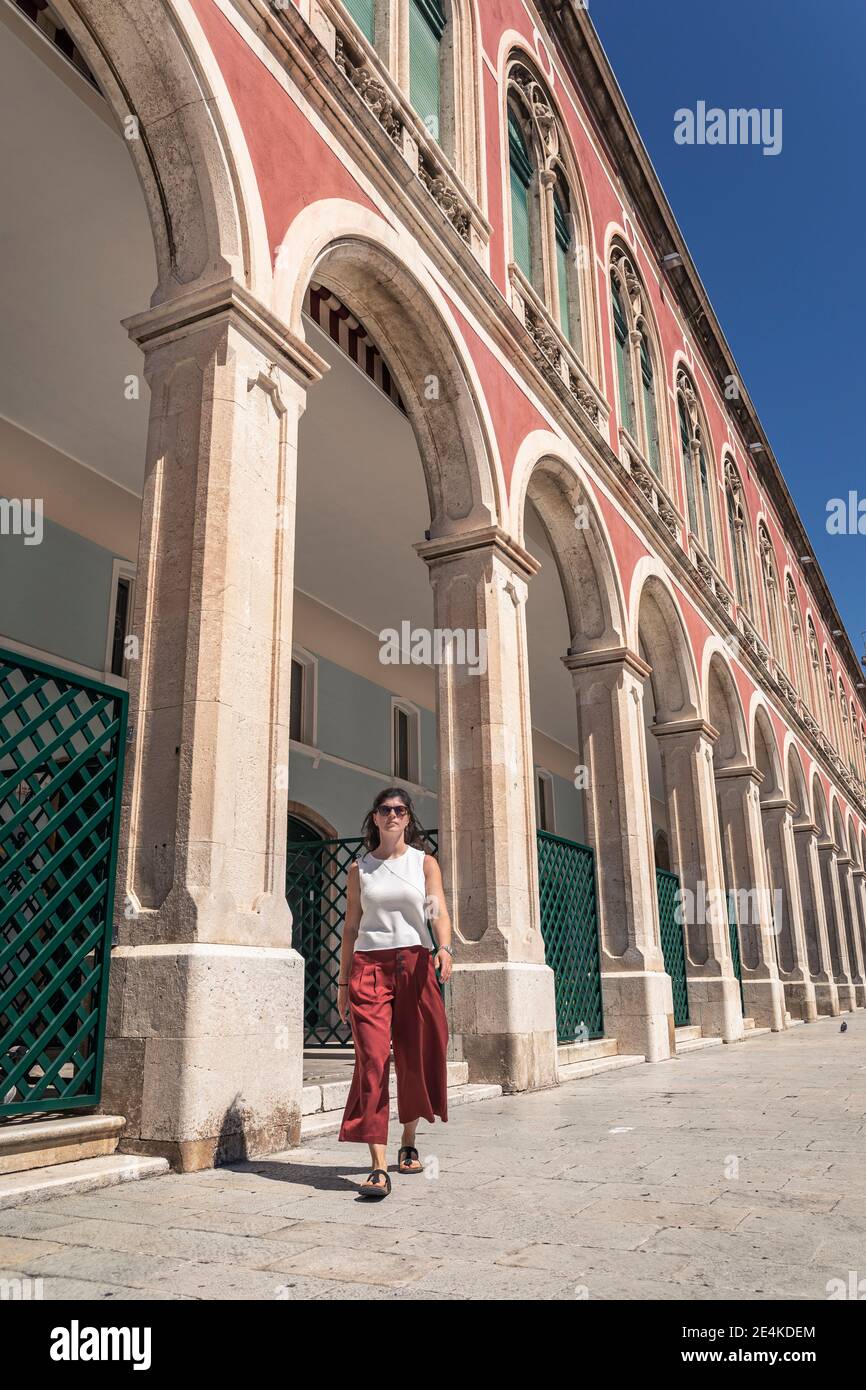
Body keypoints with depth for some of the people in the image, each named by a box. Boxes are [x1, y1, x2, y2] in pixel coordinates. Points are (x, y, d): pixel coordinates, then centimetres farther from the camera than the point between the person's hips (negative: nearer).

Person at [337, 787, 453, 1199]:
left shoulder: (425, 863, 8)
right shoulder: (359, 868, 11)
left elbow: (439, 913, -3)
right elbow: (350, 926, 11)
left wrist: (444, 948, -23)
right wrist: (344, 982, 8)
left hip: (414, 965, 1)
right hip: (369, 965, 0)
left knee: (416, 1060, 6)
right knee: (372, 1061, -10)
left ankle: (409, 1144, 28)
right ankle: (378, 1167, -11)